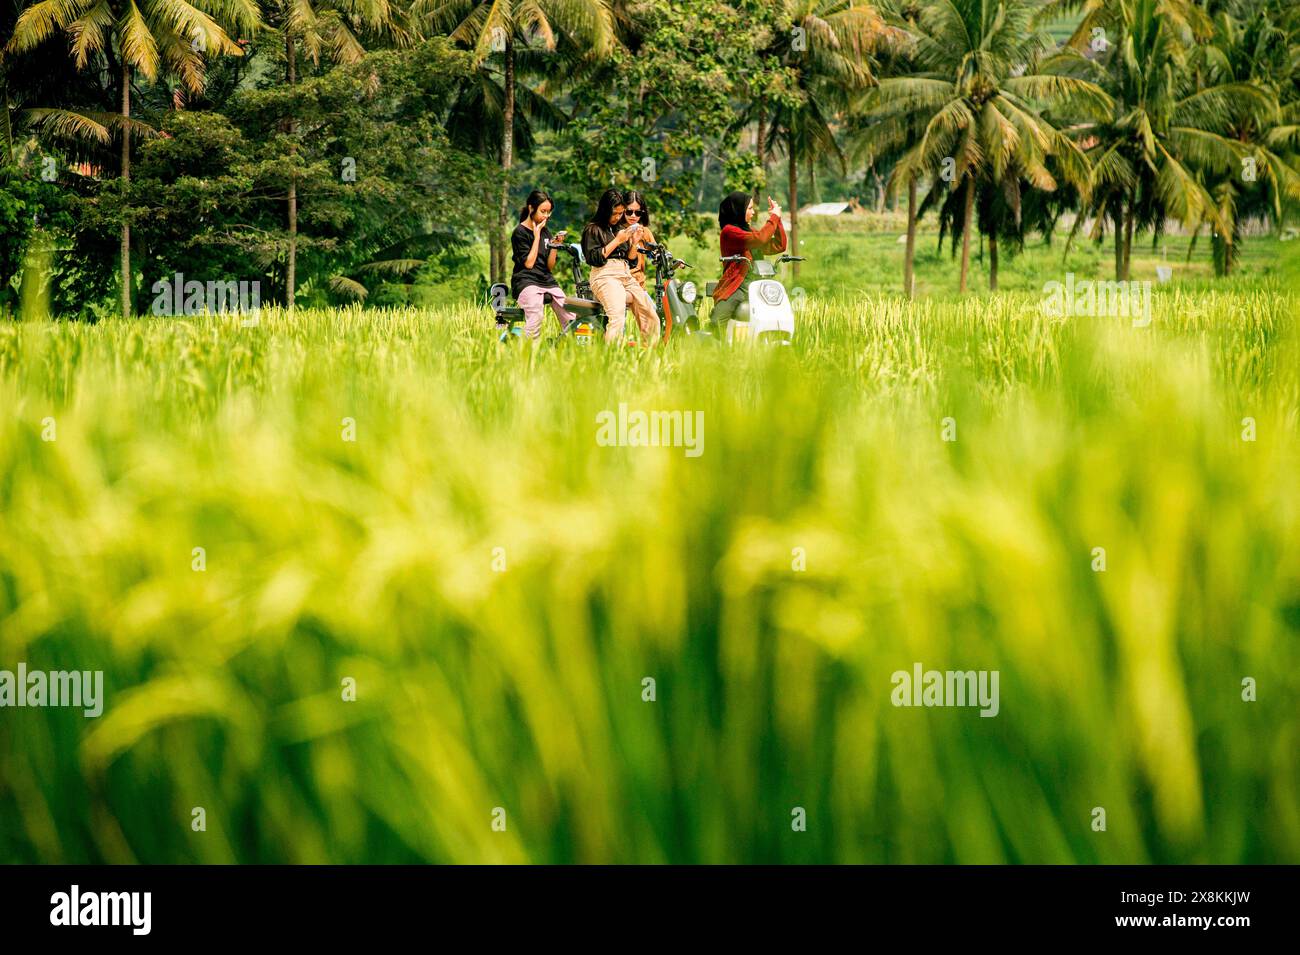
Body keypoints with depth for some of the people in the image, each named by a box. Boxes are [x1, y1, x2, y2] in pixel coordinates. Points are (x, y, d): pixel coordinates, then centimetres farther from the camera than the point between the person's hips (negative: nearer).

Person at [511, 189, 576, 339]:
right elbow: (528, 263, -9)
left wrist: (554, 245, -1)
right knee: (535, 316, -33)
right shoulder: (520, 232, 0)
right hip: (526, 281, -6)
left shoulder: (545, 231, 18)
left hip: (547, 281, 6)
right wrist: (537, 237, -4)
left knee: (570, 319, -11)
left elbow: (550, 266, 14)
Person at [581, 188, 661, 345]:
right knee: (617, 318, -33)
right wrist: (617, 241, -7)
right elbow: (593, 258, -7)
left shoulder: (621, 229, 26)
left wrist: (634, 242, 8)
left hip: (626, 276, 7)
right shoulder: (593, 229, 6)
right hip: (605, 276, -7)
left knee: (651, 320, -5)